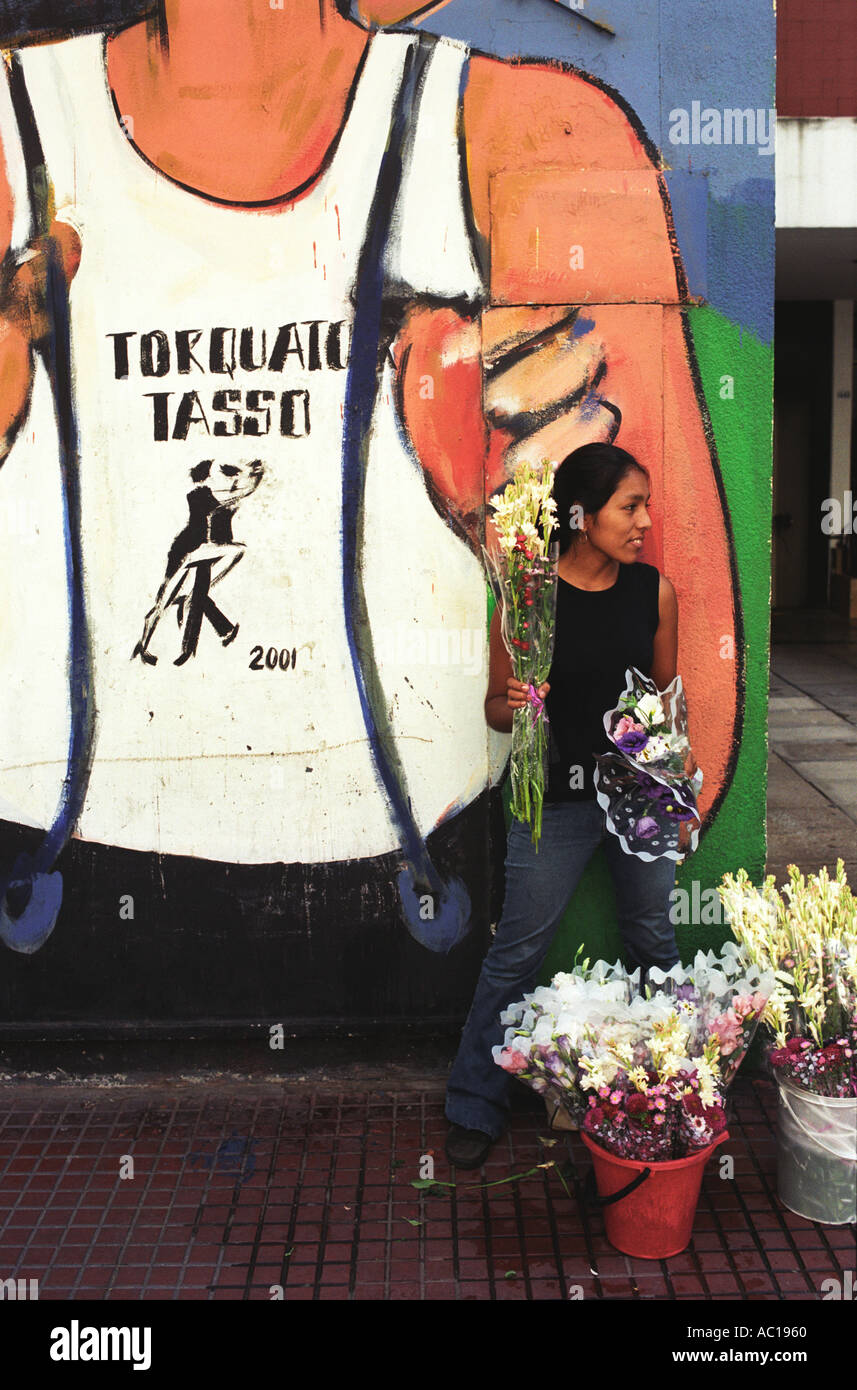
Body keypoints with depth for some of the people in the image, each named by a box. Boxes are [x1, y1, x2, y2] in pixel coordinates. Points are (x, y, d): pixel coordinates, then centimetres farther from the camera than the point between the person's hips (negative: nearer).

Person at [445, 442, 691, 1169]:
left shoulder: (655, 591, -1)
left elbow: (666, 693, 10)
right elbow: (496, 707, -2)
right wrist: (515, 706, -24)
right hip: (556, 800, -3)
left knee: (654, 943, 16)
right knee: (517, 952, 5)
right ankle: (475, 1106, 21)